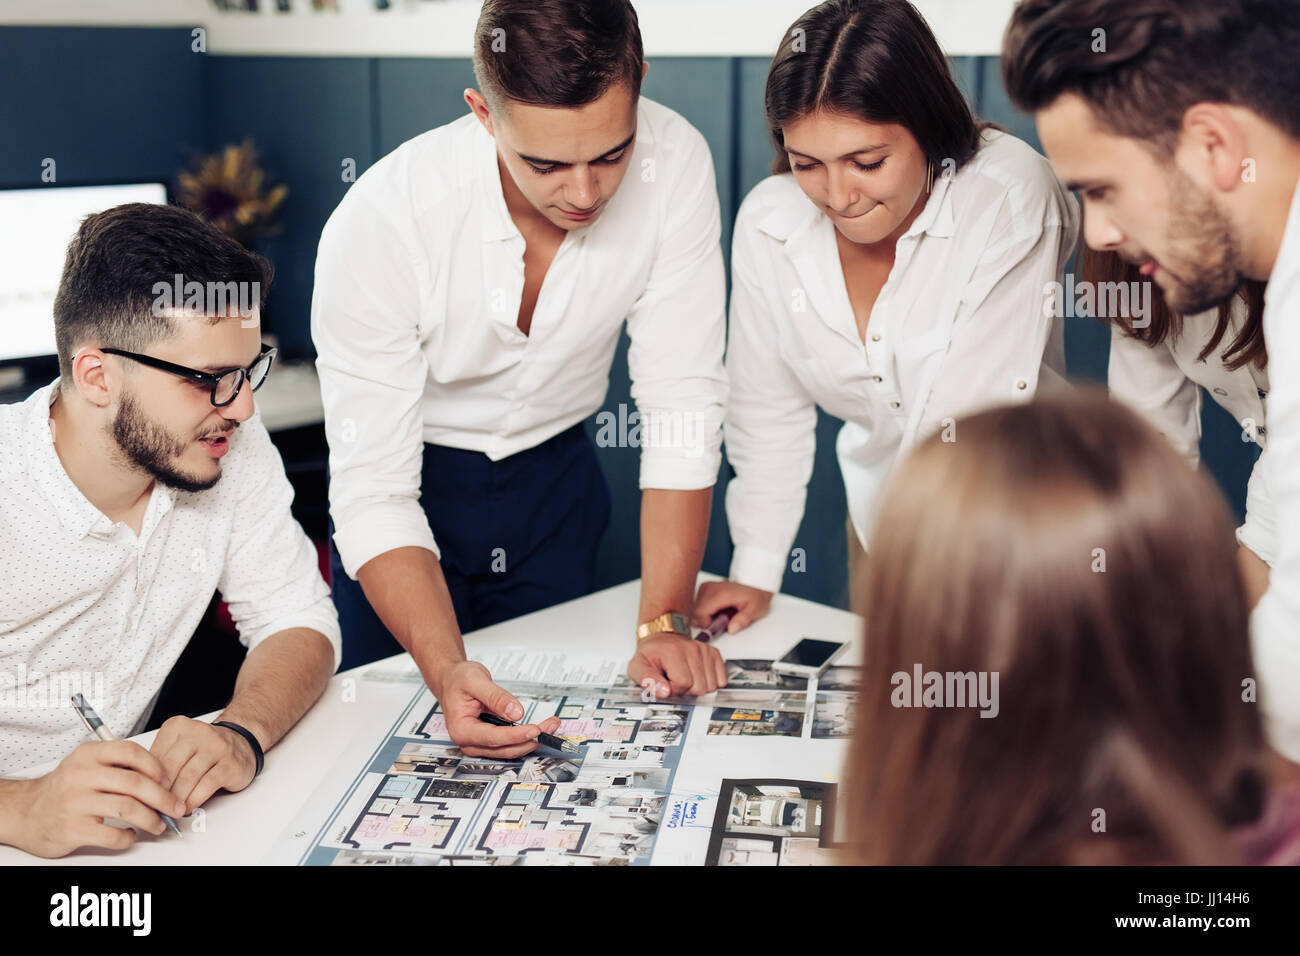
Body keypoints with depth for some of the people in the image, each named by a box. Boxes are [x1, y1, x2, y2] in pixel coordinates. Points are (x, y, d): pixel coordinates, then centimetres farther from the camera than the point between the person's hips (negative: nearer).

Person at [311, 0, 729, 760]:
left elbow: (683, 408, -20)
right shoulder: (377, 224, -31)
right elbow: (374, 491, -27)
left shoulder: (674, 163, -25)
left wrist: (666, 623, -26)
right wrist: (446, 669, -42)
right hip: (413, 481, -2)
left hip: (557, 476, 2)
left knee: (555, 730, 13)